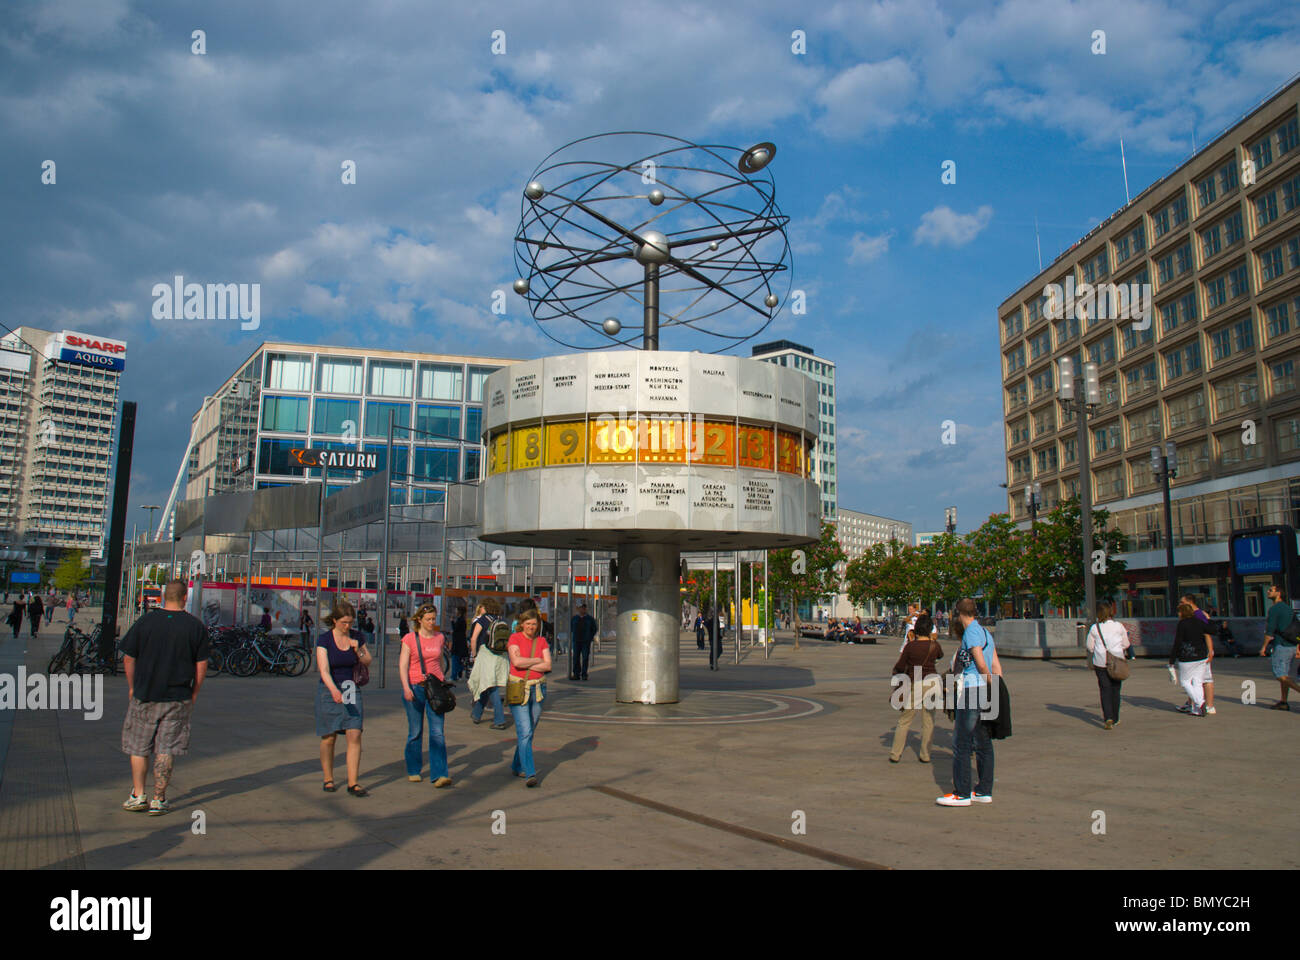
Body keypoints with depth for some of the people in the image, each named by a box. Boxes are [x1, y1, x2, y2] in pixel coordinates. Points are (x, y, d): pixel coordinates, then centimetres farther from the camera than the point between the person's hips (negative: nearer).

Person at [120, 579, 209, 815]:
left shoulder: (145, 621, -4)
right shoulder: (196, 626, -4)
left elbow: (128, 658, 0)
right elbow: (201, 665, -2)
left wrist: (132, 688, 13)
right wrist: (194, 694, 9)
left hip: (144, 696, 1)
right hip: (178, 698, 0)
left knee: (138, 747, 15)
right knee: (166, 749, 5)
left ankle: (138, 796, 17)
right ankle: (159, 800, 8)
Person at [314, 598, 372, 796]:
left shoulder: (356, 637, 2)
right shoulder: (324, 639, -10)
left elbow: (368, 662, 11)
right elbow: (324, 669, -22)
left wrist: (358, 650, -10)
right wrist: (334, 690, -38)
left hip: (351, 691, 3)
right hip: (329, 691, -2)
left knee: (355, 735, -8)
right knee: (329, 738, 5)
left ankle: (353, 783, -5)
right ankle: (328, 779, 23)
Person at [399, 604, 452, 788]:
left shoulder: (440, 638, 10)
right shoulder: (410, 639, -1)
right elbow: (402, 665, -7)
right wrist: (406, 688, -19)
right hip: (415, 687, -2)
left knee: (437, 732, -7)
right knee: (415, 732, 7)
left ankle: (440, 774, -10)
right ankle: (413, 770, 25)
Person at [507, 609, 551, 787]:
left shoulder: (542, 641, 8)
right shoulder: (515, 638, -2)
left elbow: (548, 666, -2)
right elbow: (517, 661, -16)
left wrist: (526, 664, -10)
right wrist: (537, 661, -6)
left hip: (538, 688, 4)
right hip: (518, 688, -4)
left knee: (529, 731, 10)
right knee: (524, 731, -12)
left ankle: (517, 766, 29)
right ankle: (529, 773, -14)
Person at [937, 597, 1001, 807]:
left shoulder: (970, 632, -12)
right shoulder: (985, 632, 16)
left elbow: (982, 665, -17)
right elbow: (996, 666, 14)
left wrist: (992, 685, -3)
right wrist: (998, 689, 13)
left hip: (971, 691, -9)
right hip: (984, 693, 9)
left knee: (961, 744, -5)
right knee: (983, 743, 12)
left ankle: (962, 793, -3)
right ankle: (984, 791, 17)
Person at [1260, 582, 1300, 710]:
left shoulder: (1274, 609, -11)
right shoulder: (1289, 609, 15)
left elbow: (1270, 630, -16)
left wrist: (1264, 647, -9)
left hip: (1281, 646, -9)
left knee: (1280, 675, -7)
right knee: (1286, 674, 12)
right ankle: (1283, 702, 14)